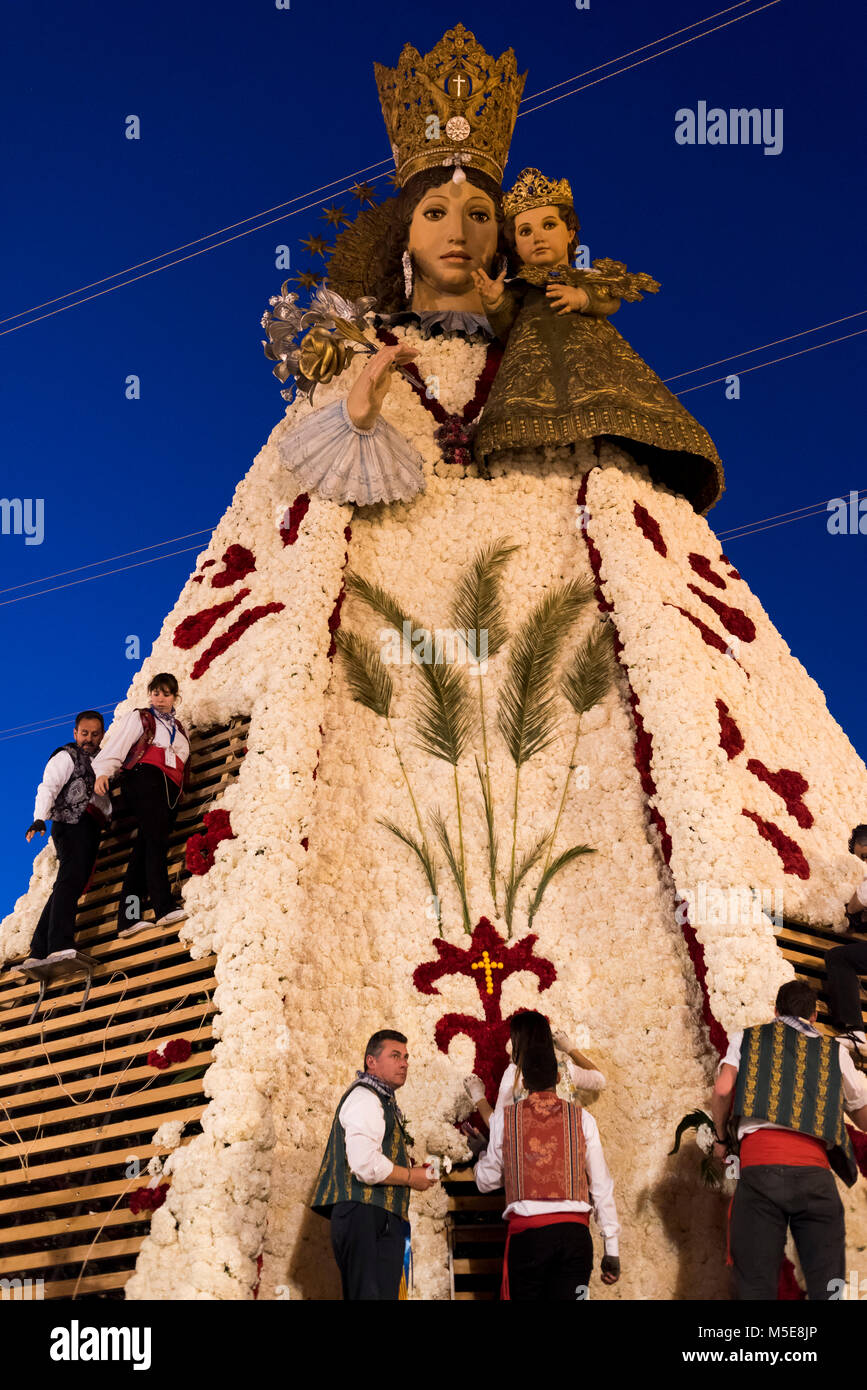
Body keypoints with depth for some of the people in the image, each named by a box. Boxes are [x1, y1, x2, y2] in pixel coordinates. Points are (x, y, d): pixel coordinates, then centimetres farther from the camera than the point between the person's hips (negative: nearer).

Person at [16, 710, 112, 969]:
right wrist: (40, 819, -24)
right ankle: (60, 946, -37)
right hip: (71, 823, -8)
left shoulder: (98, 761, 27)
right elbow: (48, 787, -10)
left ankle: (38, 953, -3)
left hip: (91, 829, 8)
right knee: (71, 879, -23)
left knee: (68, 888, 0)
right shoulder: (66, 756, 3)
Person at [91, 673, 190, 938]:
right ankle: (165, 907, -33)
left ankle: (128, 917, -14)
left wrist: (180, 791, 16)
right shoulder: (139, 718, 16)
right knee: (155, 840, -21)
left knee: (145, 848, -7)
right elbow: (116, 745, 4)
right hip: (144, 780, -5)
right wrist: (103, 771, -11)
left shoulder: (179, 728, 32)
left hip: (169, 791, 5)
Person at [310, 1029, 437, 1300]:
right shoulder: (365, 1098, -8)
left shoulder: (381, 1100, 27)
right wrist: (411, 1176, -8)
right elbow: (365, 1165, -21)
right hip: (367, 1216, -11)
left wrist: (405, 1164, 16)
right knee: (372, 1294, -16)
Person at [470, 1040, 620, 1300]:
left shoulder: (504, 1117, 5)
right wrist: (612, 1248, 9)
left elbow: (487, 1182, 10)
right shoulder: (581, 1118, 6)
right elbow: (602, 1185, 5)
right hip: (574, 1230, 1)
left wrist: (481, 1151, 31)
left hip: (526, 1231, -1)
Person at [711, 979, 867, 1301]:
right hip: (815, 1172, 1)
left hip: (759, 1168, -1)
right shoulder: (834, 1051, 21)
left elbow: (723, 1090, 2)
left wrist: (721, 1138, 19)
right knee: (828, 1288, 2)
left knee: (757, 1286, -2)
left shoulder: (746, 1038, 18)